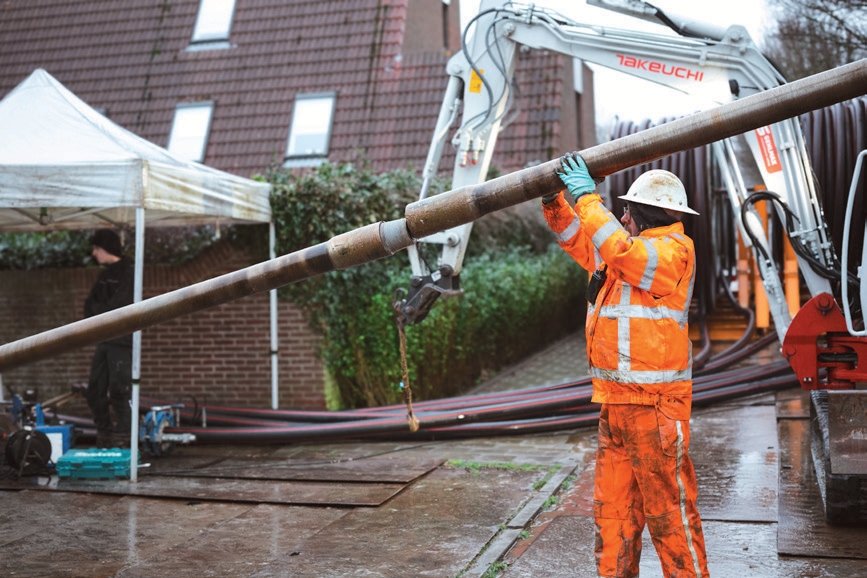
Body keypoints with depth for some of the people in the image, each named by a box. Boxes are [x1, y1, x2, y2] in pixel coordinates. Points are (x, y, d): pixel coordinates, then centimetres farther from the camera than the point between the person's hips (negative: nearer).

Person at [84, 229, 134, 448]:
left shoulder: (127, 273, -8)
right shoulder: (104, 275, 17)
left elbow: (117, 307, -17)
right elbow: (90, 306, 13)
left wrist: (97, 310, -3)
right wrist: (103, 311, -6)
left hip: (121, 341, -8)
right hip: (103, 340, 8)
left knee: (119, 391, -8)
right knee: (95, 391, 8)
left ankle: (122, 437, 2)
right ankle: (103, 435, 18)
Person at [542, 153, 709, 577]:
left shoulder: (674, 250, -8)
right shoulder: (632, 250, 18)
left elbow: (622, 253, -26)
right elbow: (576, 237, 27)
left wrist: (588, 197, -18)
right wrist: (554, 197, 11)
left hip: (655, 404, -9)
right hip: (615, 400, 9)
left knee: (668, 508, -3)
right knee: (612, 506, 12)